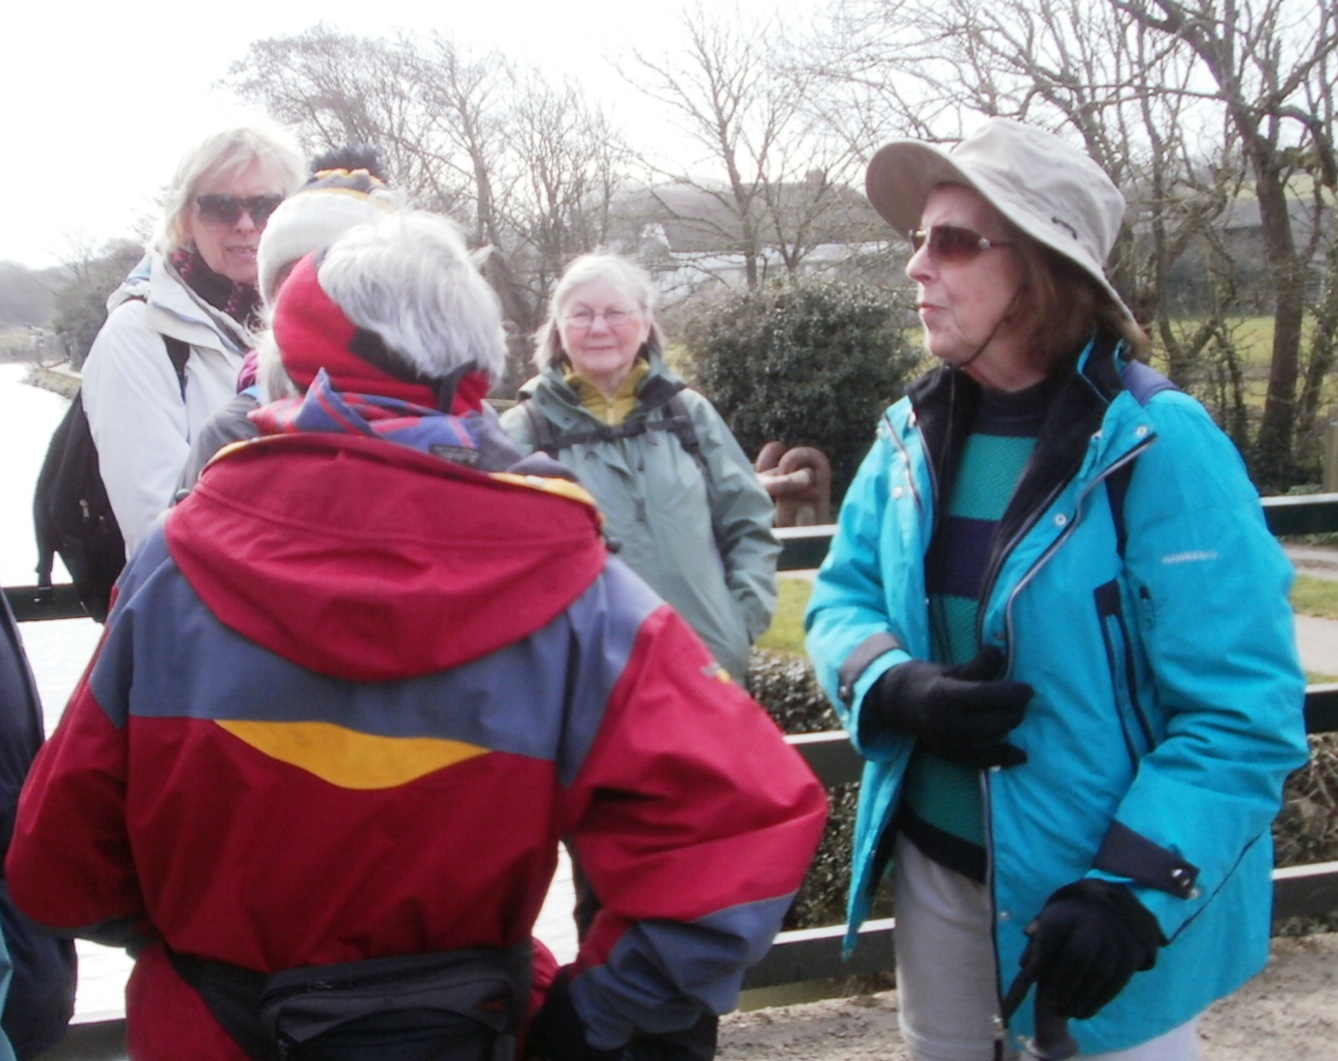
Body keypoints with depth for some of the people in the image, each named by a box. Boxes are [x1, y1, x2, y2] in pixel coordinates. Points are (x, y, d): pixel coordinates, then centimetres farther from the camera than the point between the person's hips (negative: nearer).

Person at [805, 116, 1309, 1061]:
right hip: (938, 866, 6)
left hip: (1103, 901, -5)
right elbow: (843, 597, 6)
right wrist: (896, 689, -16)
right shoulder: (914, 434, -1)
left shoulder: (1157, 445, -19)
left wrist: (1136, 893, -27)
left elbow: (1245, 709, -20)